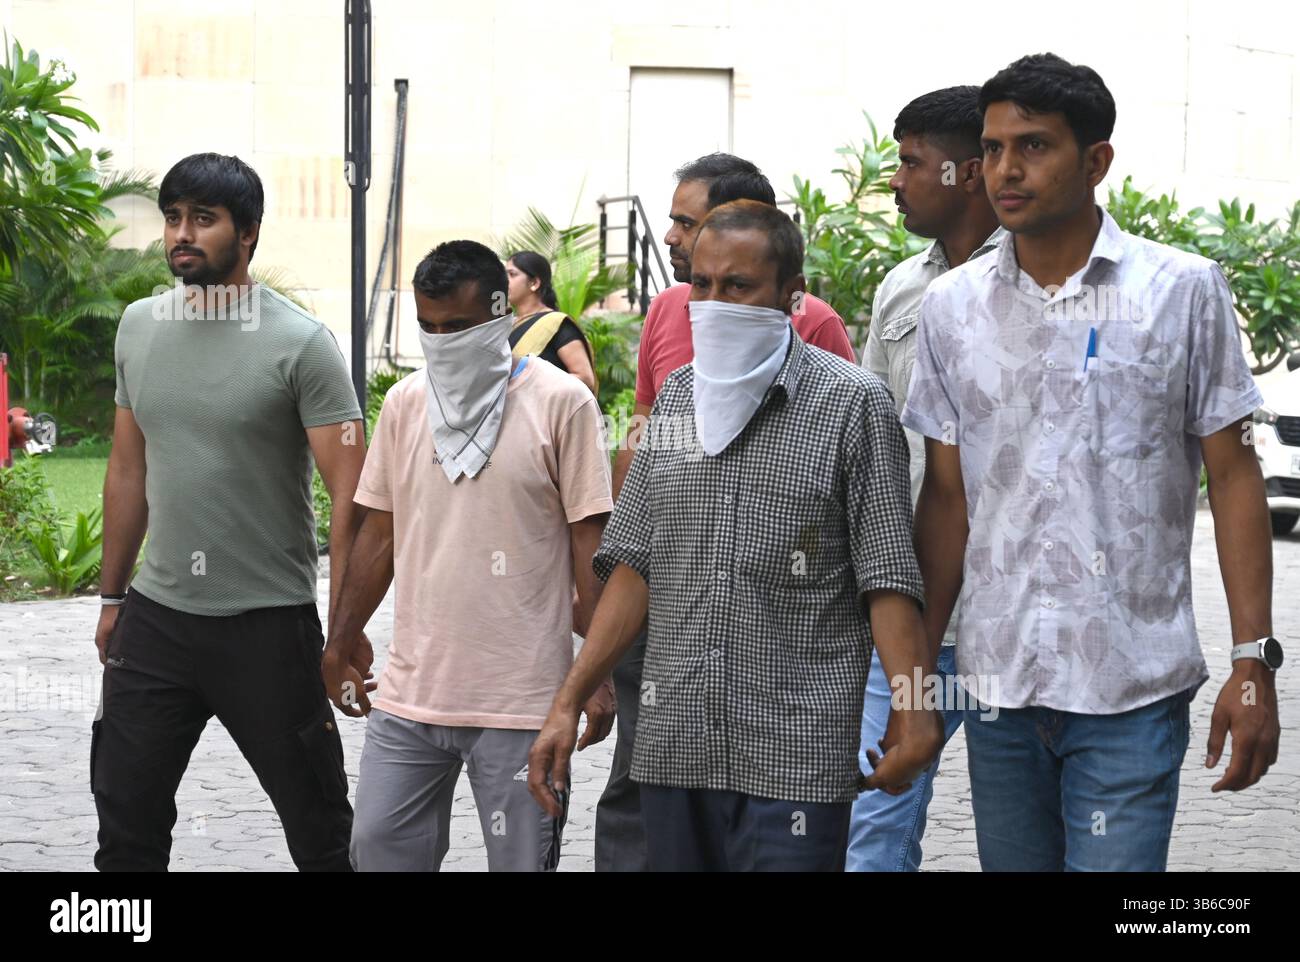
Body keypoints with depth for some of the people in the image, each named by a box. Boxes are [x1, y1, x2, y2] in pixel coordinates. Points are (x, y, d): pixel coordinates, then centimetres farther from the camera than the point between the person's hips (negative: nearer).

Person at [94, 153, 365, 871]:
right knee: (125, 825, 11)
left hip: (267, 624, -5)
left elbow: (350, 496, -14)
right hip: (155, 617, 5)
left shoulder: (301, 344, -11)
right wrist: (112, 597, 16)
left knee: (321, 835, 4)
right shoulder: (140, 327, 7)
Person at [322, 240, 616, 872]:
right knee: (378, 849, 6)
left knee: (520, 857, 2)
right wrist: (339, 647, 18)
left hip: (519, 699, -5)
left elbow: (590, 546, -6)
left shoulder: (560, 403, -5)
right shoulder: (404, 403, 9)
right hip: (409, 695, 5)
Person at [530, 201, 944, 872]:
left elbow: (888, 576, -6)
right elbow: (634, 565, 15)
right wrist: (568, 704, 9)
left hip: (795, 755, -5)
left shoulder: (851, 401, -2)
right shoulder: (675, 396, 13)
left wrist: (913, 713, -18)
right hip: (672, 744, 5)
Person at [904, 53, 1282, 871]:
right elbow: (947, 497, 10)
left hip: (1134, 689, -3)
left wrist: (1254, 661, -6)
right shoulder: (952, 305, 6)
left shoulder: (1182, 291, -2)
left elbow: (1233, 476, 0)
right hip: (998, 683, 3)